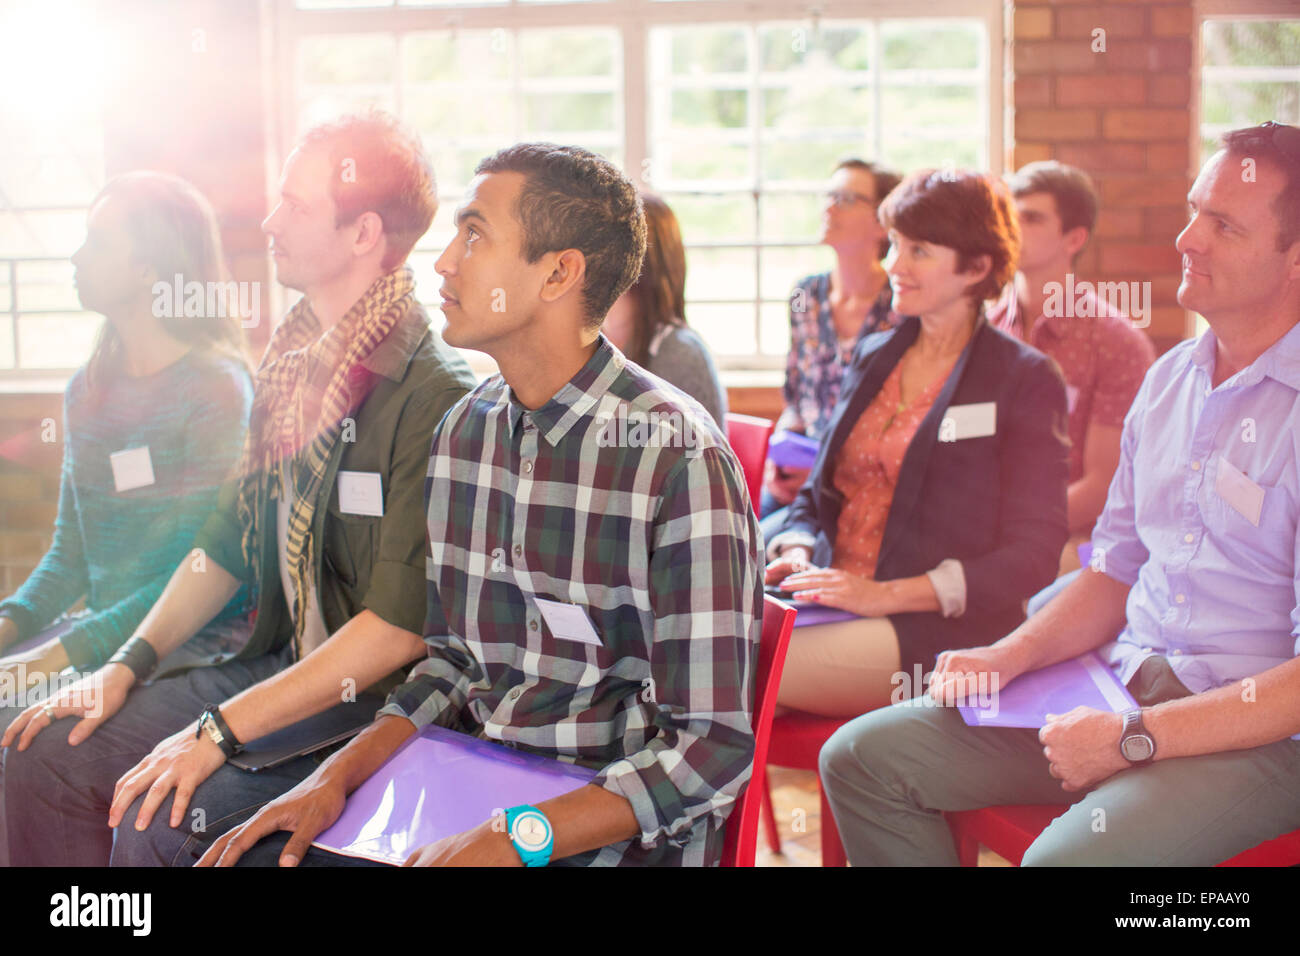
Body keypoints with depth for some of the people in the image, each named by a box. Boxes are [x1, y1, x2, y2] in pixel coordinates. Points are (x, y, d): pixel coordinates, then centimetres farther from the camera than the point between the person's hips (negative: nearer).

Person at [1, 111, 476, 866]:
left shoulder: (436, 397, -20)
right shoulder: (293, 366, 8)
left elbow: (402, 625, -24)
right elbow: (229, 540, 16)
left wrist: (220, 731, -22)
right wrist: (126, 667, 6)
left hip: (378, 709, -8)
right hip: (277, 661, 8)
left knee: (160, 823, -24)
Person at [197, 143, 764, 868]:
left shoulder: (679, 459, -17)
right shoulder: (464, 430, 6)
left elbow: (713, 746, -17)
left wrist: (512, 839, -24)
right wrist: (342, 772, -1)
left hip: (613, 832, -6)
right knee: (254, 856, -10)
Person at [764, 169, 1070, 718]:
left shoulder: (1025, 379, 0)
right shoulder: (873, 357, 20)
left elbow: (1032, 554, -6)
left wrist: (888, 594, -16)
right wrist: (795, 552, -1)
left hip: (940, 631, -5)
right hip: (830, 603, 6)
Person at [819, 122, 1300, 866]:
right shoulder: (1169, 377, 11)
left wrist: (1134, 739, -20)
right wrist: (1007, 658, 2)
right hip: (1124, 684, 7)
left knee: (1066, 855, -34)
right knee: (861, 756, -3)